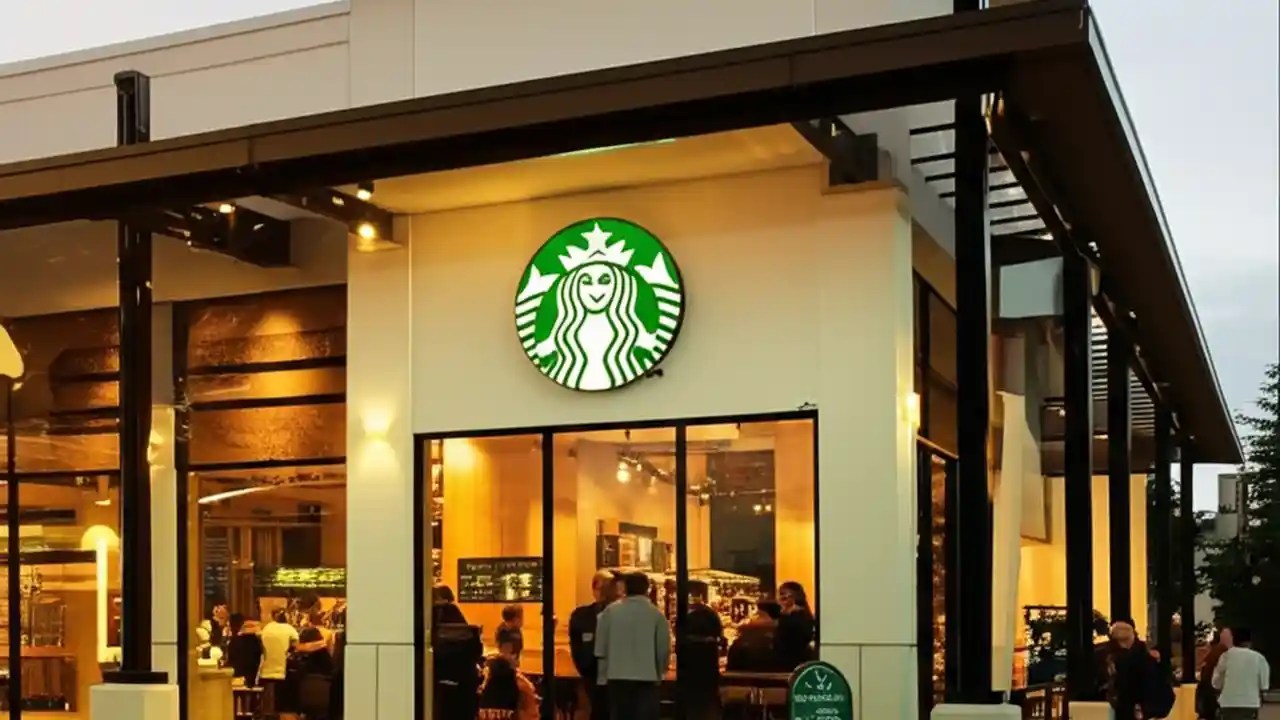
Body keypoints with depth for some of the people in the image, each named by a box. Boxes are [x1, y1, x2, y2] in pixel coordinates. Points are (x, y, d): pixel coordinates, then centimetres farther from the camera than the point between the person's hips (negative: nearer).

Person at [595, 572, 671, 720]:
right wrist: (659, 674, 16)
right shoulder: (656, 614, -4)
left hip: (617, 676, 2)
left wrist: (603, 676, 13)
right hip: (647, 676, -2)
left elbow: (601, 646, 2)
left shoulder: (610, 611, 0)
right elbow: (664, 648, -1)